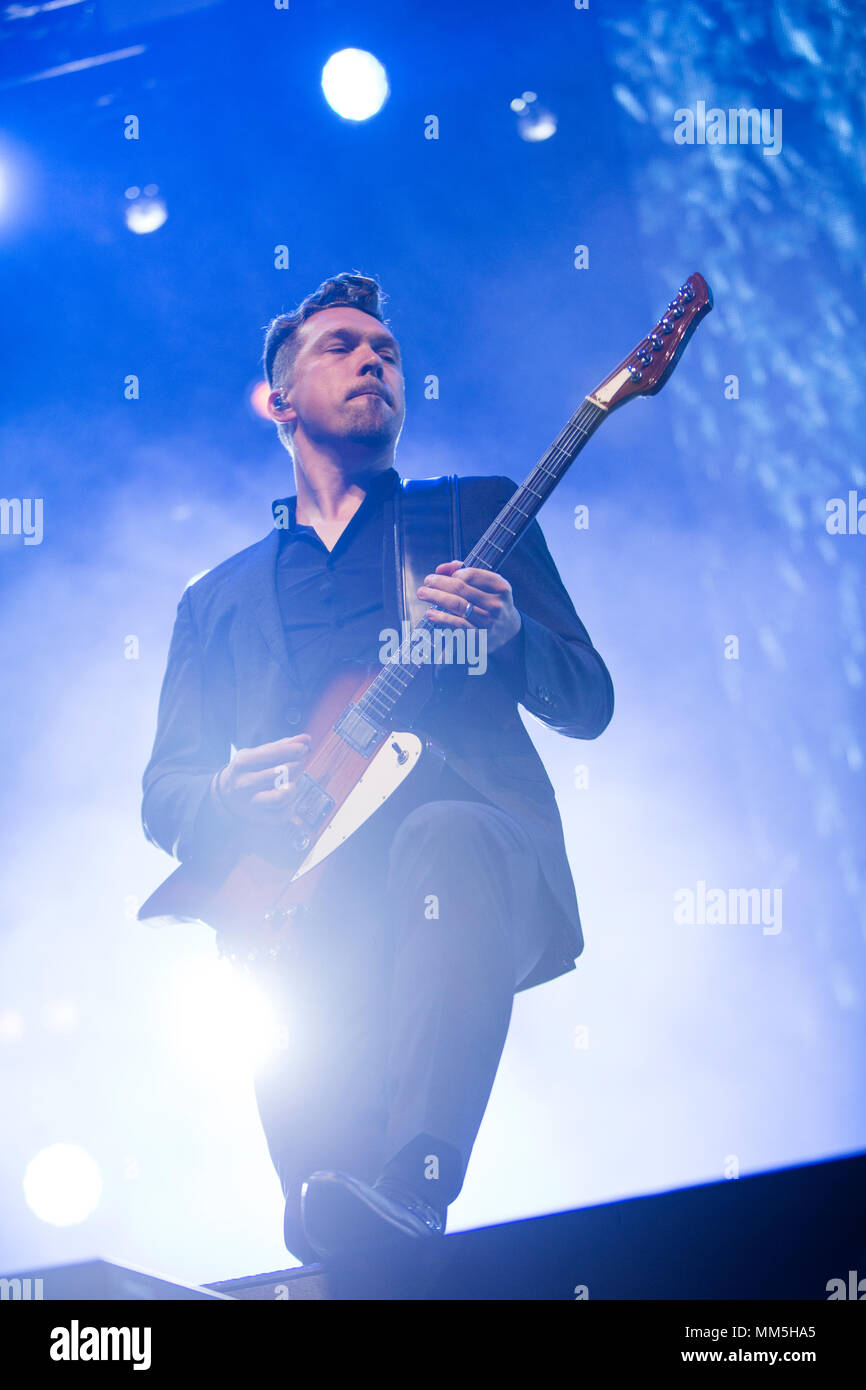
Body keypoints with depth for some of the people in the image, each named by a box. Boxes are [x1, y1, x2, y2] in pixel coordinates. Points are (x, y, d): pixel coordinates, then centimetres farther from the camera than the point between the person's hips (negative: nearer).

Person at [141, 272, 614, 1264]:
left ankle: (408, 1188, -45)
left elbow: (588, 705, 13)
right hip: (308, 903, 2)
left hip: (486, 860, -1)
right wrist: (226, 799, -6)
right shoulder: (219, 598, 24)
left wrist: (507, 635, -11)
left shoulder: (477, 512, 20)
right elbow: (164, 795, 19)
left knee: (445, 834, -38)